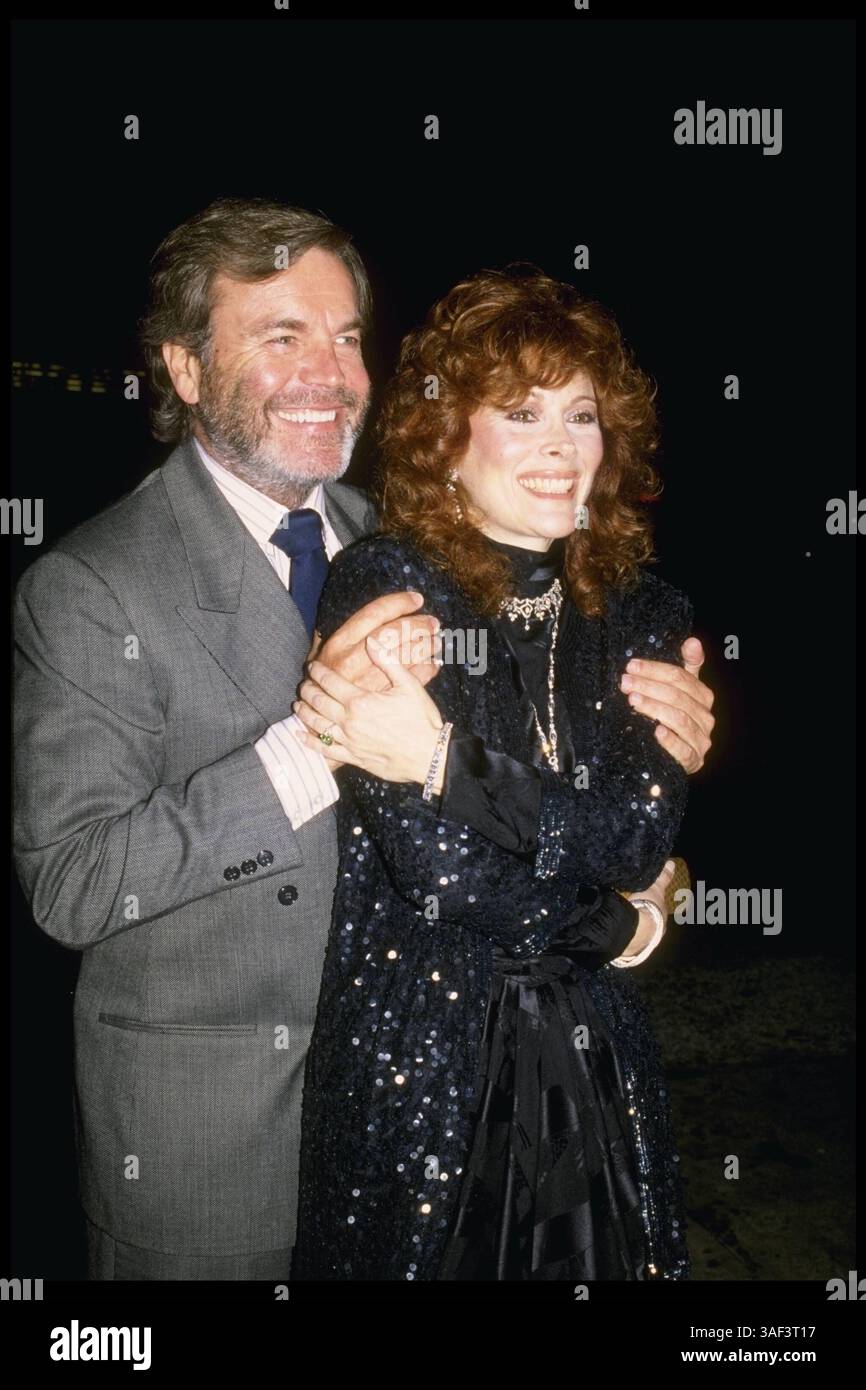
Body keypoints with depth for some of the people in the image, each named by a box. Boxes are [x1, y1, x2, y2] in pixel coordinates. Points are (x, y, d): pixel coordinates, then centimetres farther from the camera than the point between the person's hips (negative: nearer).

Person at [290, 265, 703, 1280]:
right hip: (411, 1062, -4)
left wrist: (447, 765, -21)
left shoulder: (644, 615, 2)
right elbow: (444, 871, -19)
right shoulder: (380, 587, -13)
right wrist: (618, 912, -8)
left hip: (593, 1059, 4)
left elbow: (645, 833, -11)